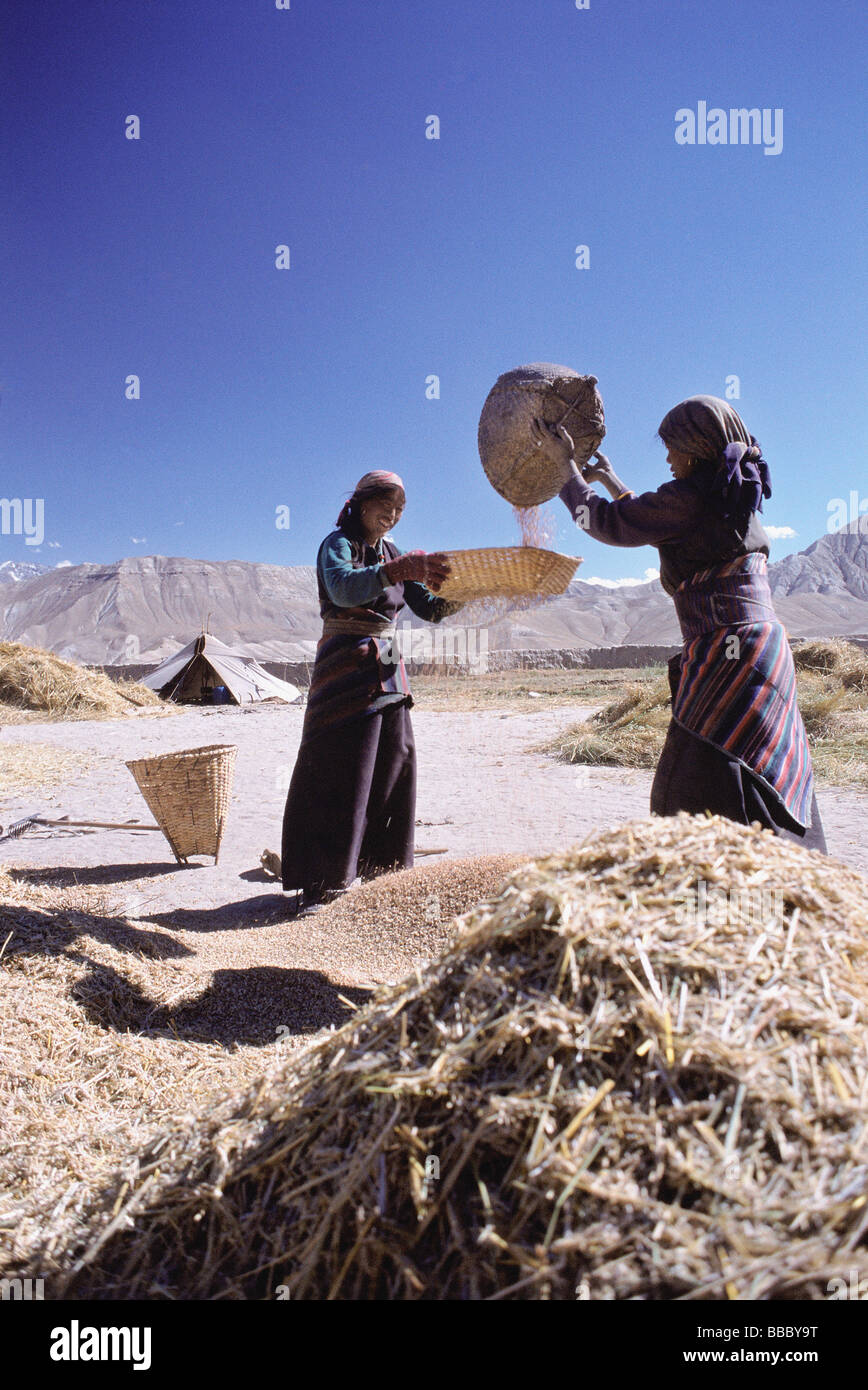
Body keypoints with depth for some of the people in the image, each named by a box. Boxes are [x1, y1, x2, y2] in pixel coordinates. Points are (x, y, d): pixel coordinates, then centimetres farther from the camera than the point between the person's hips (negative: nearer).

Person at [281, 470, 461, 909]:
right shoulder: (338, 543, -4)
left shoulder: (391, 552, 16)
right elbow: (344, 588, -27)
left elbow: (429, 608, 8)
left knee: (395, 766, 6)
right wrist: (399, 569, -42)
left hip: (388, 671, 7)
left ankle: (378, 868, 21)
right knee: (341, 776, -9)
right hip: (348, 670, -7)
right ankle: (320, 886, -3)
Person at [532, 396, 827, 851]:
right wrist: (610, 478, 40)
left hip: (728, 656, -10)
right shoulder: (736, 497, 17)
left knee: (705, 802, -6)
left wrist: (565, 463, 10)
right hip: (762, 650, 10)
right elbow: (653, 521, 31)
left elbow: (608, 524, -3)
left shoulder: (690, 496, -11)